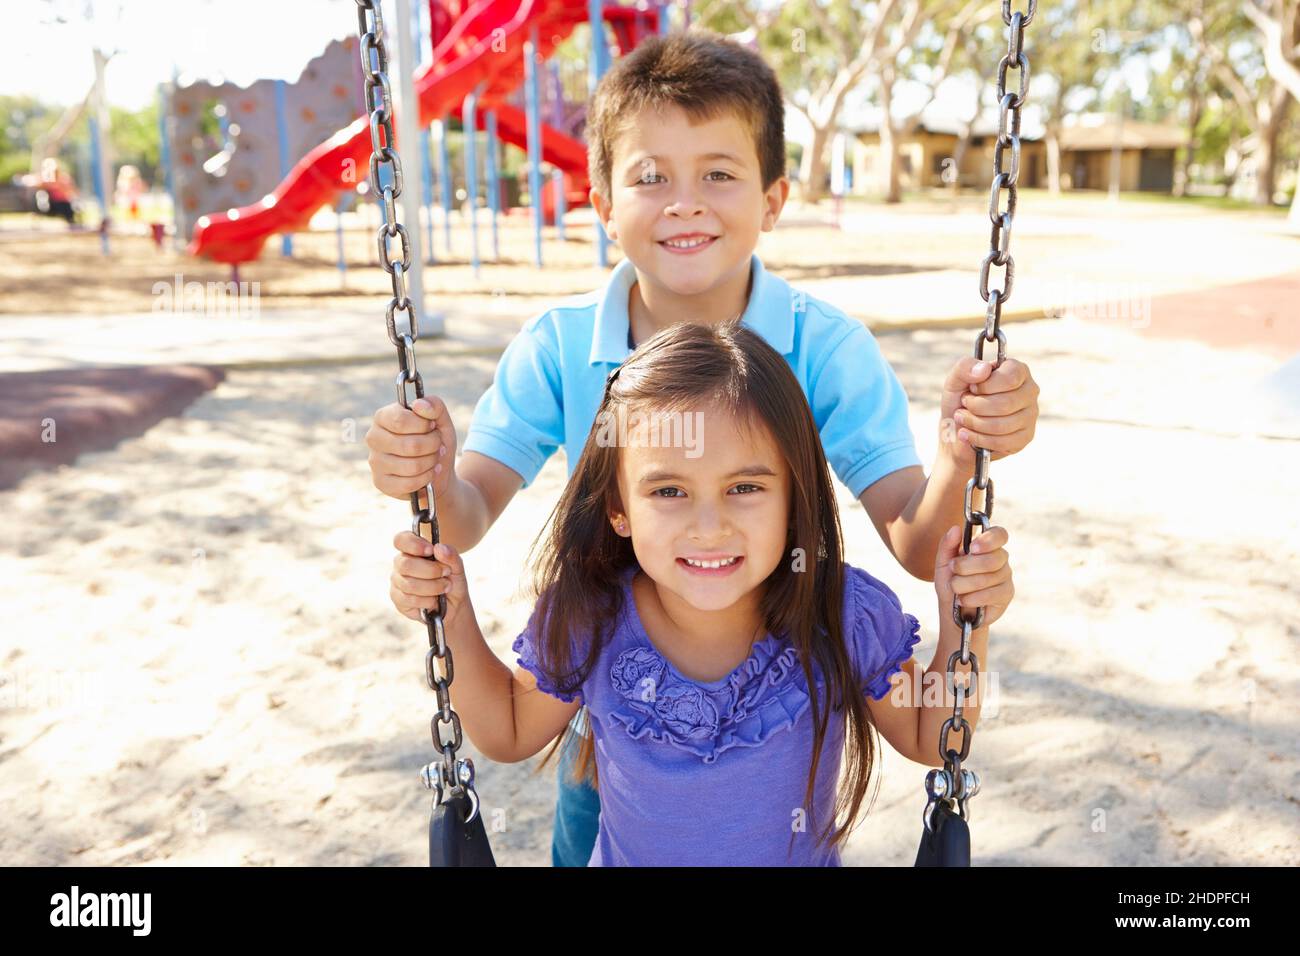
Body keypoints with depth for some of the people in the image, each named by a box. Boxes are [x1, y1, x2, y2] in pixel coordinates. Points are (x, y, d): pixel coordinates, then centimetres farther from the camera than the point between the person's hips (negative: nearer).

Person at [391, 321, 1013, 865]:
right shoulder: (582, 622, -25)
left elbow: (928, 742, -9)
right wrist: (453, 622, -21)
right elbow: (510, 735, -7)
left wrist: (964, 629, -26)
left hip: (806, 859, 0)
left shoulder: (849, 618, -27)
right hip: (624, 858, 1)